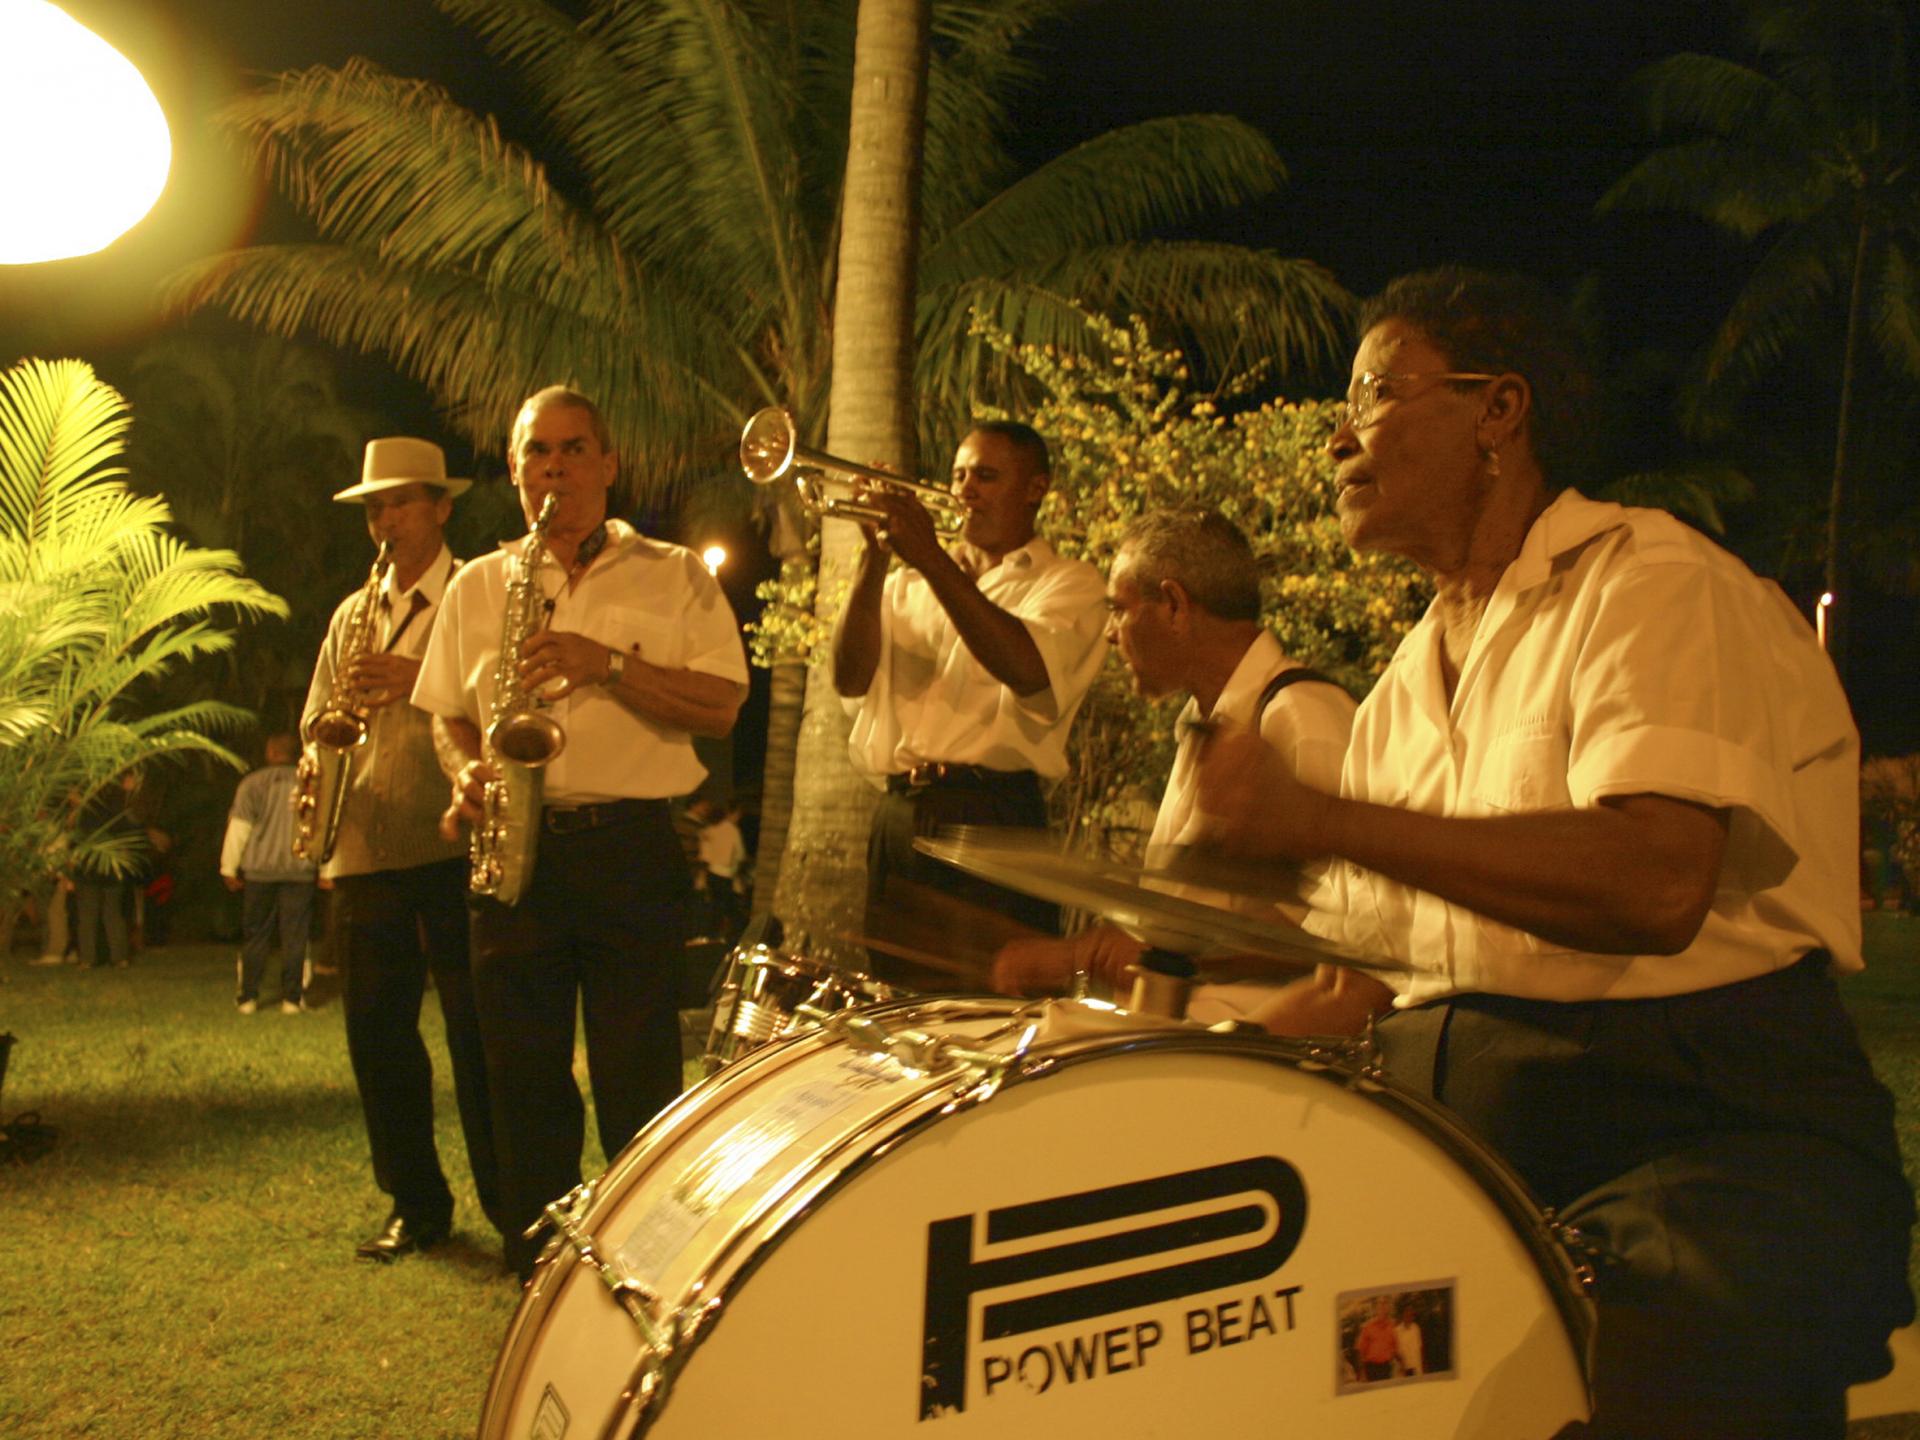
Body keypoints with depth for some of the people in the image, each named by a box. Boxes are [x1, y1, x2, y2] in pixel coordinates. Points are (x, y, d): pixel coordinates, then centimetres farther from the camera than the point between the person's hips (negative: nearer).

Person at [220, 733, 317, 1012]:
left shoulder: (252, 783, -2)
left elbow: (239, 828, -3)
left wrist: (229, 868, 5)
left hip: (258, 871, -1)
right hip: (300, 871, 1)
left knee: (255, 936, 8)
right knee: (295, 937, 3)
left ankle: (248, 997, 11)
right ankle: (291, 998, 1)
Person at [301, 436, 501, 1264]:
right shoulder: (353, 615, 19)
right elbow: (315, 724, 21)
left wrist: (421, 682, -19)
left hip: (456, 851, -5)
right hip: (364, 854, 5)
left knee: (479, 1037, -3)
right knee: (376, 1034, 7)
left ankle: (511, 1206, 7)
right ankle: (414, 1205, 19)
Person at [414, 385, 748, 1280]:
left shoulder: (672, 577, 5)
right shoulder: (476, 586, 15)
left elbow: (722, 705, -4)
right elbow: (446, 714, 18)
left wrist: (610, 664, -15)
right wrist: (467, 770, -4)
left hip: (628, 847, -3)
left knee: (639, 1081, -2)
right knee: (525, 1078, 7)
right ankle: (539, 1278, 19)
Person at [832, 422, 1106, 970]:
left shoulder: (1068, 583, 5)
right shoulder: (910, 583, 18)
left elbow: (1030, 671, -17)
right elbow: (851, 679, 2)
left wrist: (931, 558, -18)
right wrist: (875, 559, -8)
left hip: (993, 822, -4)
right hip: (899, 818, 4)